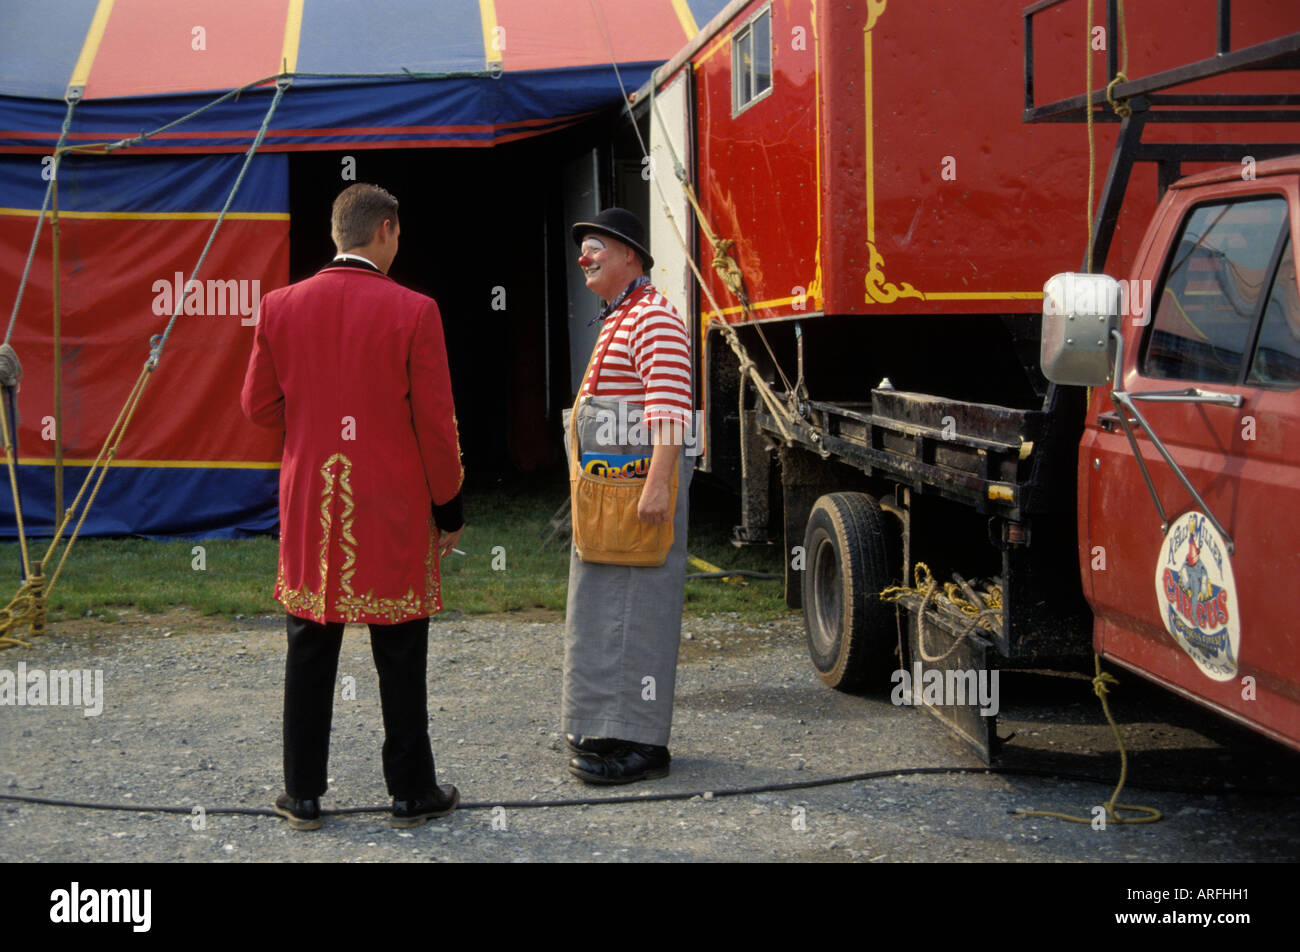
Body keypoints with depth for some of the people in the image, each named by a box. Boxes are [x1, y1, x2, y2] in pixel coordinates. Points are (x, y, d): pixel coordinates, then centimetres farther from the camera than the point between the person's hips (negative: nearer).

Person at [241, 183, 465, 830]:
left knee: (310, 653, 11)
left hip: (309, 507, 3)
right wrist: (448, 507, 3)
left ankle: (303, 795, 18)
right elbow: (435, 423, -8)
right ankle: (411, 794, 16)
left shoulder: (280, 306, -1)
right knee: (400, 656, 7)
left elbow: (258, 407, 6)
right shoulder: (413, 312, -10)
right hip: (393, 511, -3)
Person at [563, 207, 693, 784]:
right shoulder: (615, 320, 20)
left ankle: (640, 744, -4)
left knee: (635, 609, -8)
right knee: (604, 605, 14)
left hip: (641, 487, -11)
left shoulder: (653, 318, -13)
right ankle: (606, 730, 22)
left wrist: (657, 485, -30)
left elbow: (670, 407, -23)